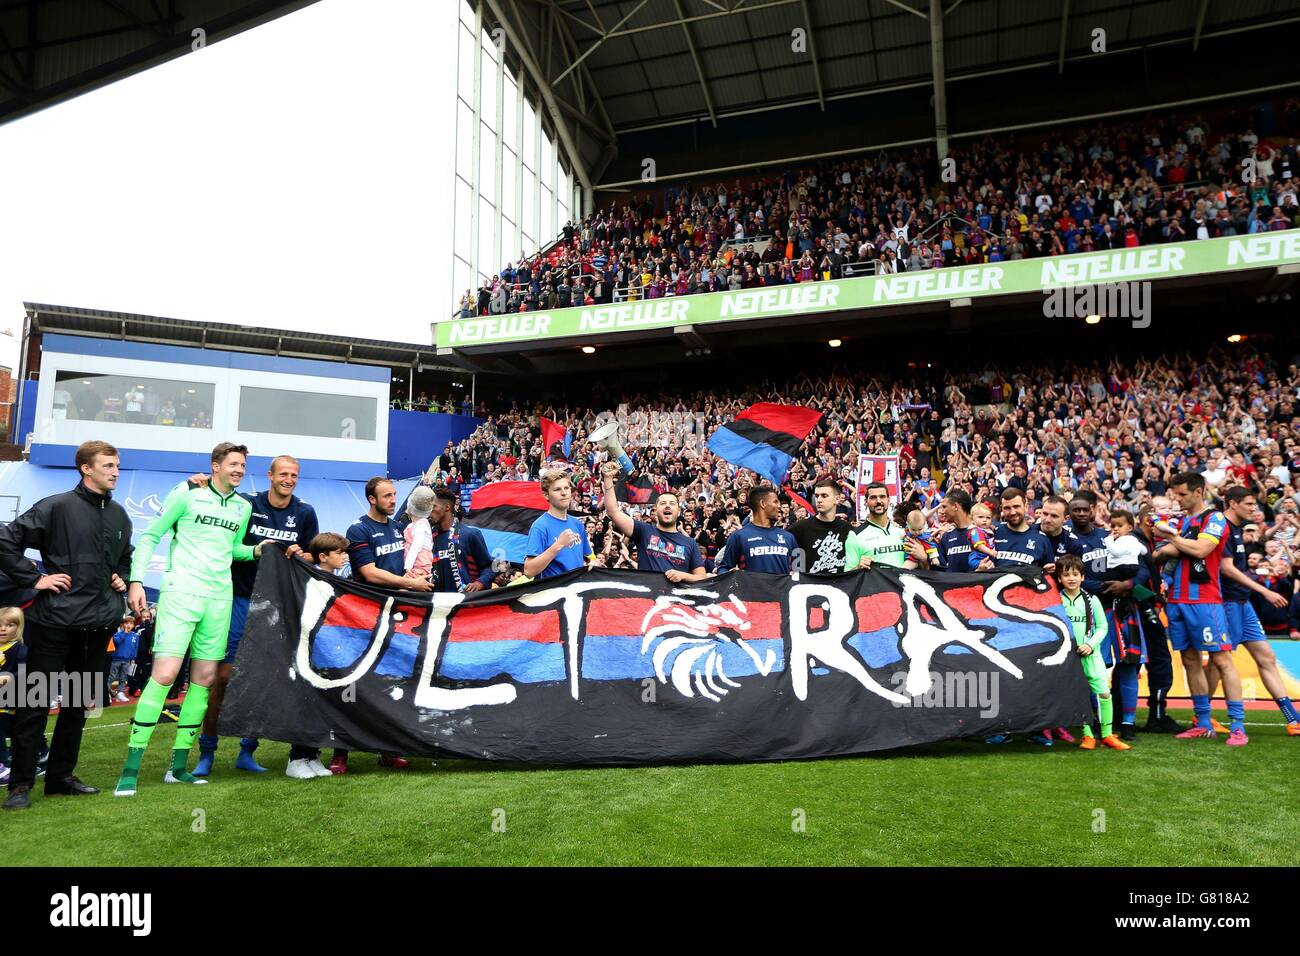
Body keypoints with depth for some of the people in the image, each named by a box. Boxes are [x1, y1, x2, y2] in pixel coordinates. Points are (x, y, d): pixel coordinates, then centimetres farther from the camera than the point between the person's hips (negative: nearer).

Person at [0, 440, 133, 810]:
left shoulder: (119, 515, 12)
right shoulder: (57, 506, -8)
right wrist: (34, 579, -12)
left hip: (99, 624, 6)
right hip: (55, 621, -6)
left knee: (79, 703, 13)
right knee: (35, 703, 2)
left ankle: (61, 776, 25)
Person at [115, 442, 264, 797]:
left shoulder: (243, 507, 13)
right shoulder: (187, 494, -1)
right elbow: (150, 535, 2)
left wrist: (255, 550, 3)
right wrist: (136, 580, -6)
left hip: (220, 598, 6)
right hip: (181, 592, -6)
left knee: (205, 678, 6)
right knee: (164, 674, -14)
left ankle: (178, 766, 16)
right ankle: (131, 768, -6)